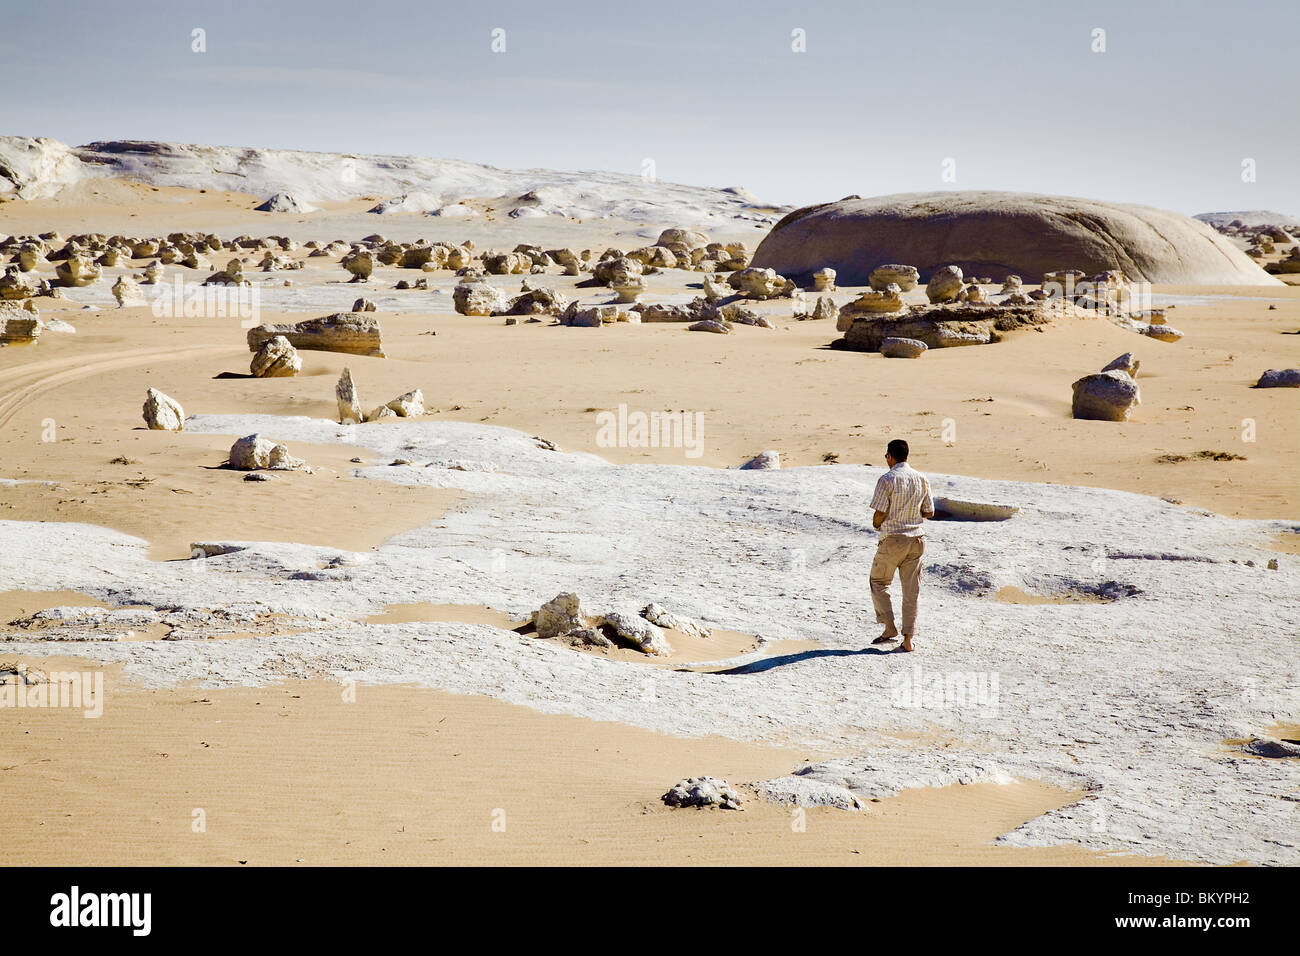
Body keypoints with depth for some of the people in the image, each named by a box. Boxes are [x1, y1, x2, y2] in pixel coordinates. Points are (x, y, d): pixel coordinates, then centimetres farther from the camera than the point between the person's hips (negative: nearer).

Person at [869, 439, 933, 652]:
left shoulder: (887, 479, -13)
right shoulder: (922, 479, 4)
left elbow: (880, 513, -15)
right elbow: (929, 512, 8)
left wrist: (876, 524, 7)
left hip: (893, 540, -5)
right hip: (917, 539, 5)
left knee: (879, 582, 15)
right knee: (911, 590, 8)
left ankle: (889, 628, 7)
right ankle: (908, 638, 6)